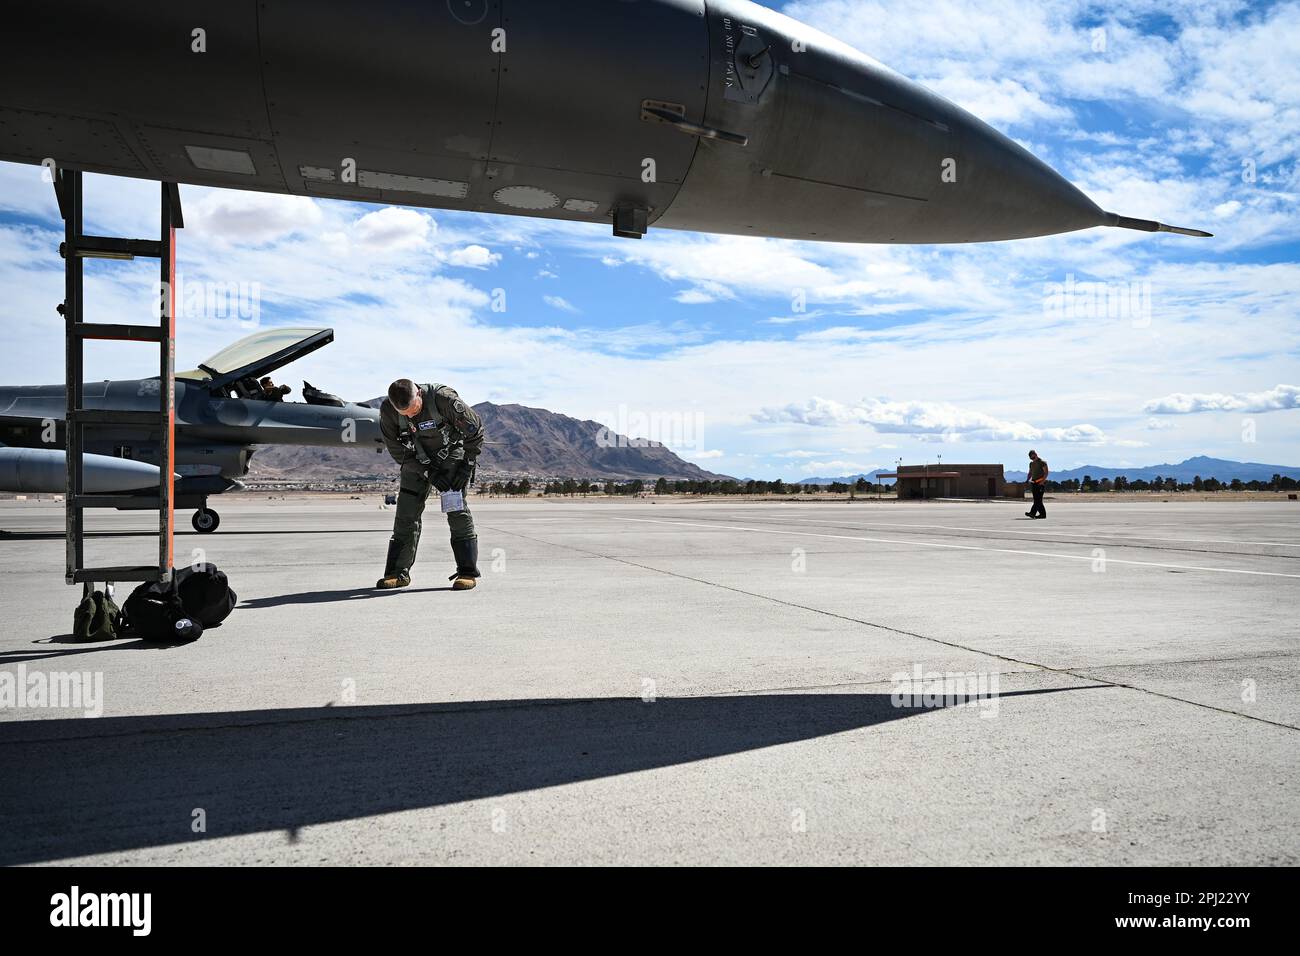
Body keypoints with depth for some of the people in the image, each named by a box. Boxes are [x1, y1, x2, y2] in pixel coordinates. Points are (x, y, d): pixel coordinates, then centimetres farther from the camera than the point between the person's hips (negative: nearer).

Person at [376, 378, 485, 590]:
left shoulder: (443, 399, -31)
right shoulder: (388, 411, -21)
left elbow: (475, 428, -18)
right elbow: (397, 449, -10)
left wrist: (467, 465, -17)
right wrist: (428, 472, -17)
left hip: (451, 454, -3)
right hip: (417, 460, 3)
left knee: (456, 509, -14)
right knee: (406, 513, -2)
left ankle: (467, 572, -10)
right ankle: (397, 573, 6)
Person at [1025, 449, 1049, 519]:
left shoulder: (1042, 462, -3)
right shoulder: (1031, 464, 17)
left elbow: (1046, 472, -9)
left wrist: (1043, 481, -20)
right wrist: (1028, 480, 7)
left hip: (1040, 483, -7)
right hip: (1034, 483, 7)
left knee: (1038, 499, -14)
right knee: (1036, 499, 4)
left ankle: (1032, 513, -25)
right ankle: (1043, 514, 10)